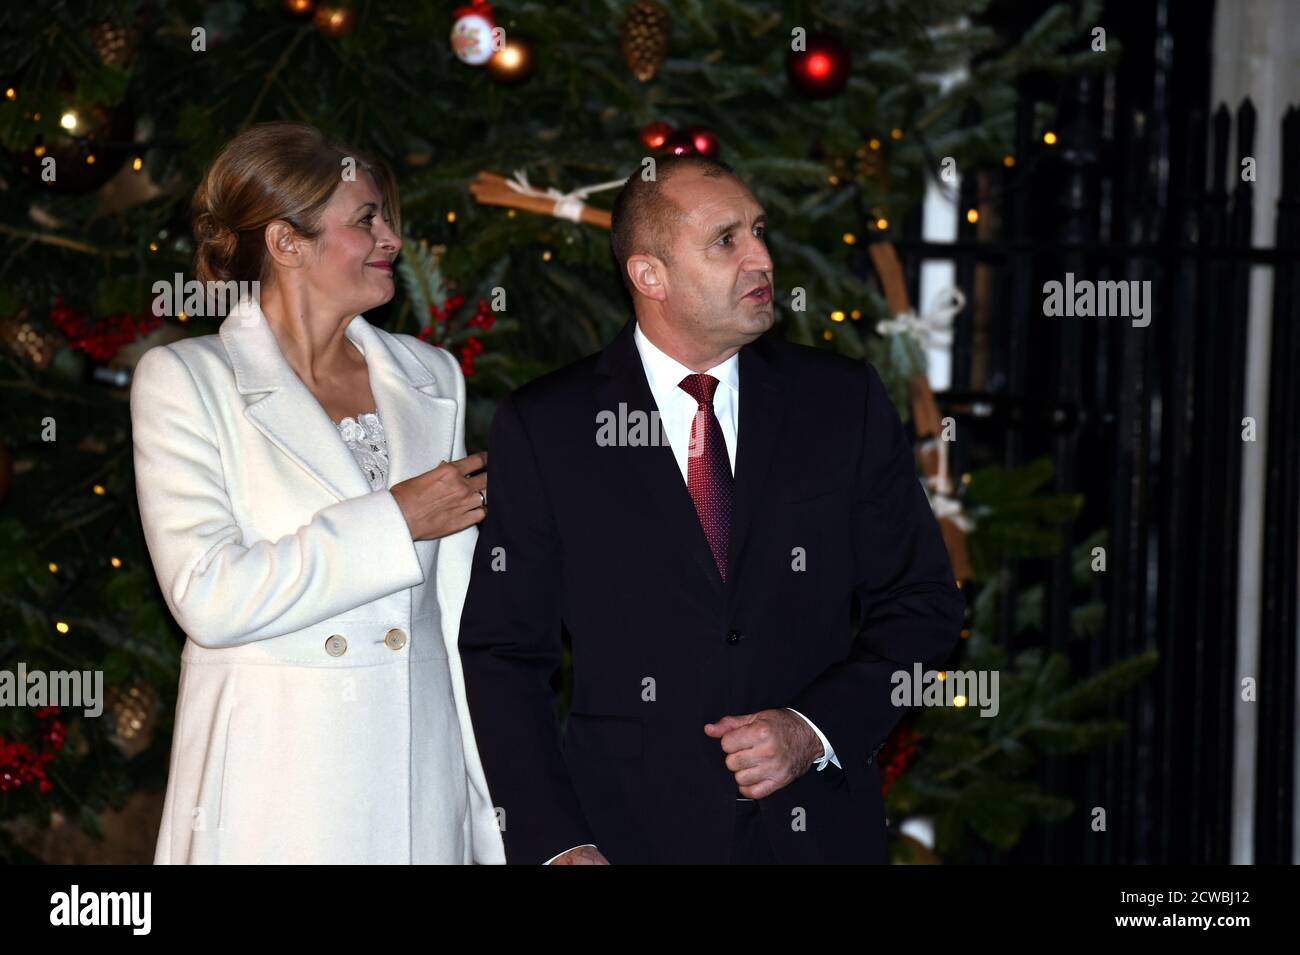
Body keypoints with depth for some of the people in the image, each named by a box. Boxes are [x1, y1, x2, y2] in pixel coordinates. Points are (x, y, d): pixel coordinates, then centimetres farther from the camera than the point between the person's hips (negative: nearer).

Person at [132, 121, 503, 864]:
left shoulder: (431, 378, 12)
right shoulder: (185, 379, -3)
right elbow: (208, 598, -16)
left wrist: (491, 803, 12)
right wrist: (394, 520, -12)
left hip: (424, 774, 4)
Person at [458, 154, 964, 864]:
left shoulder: (844, 400, 2)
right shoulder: (543, 427, -2)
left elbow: (922, 602, 6)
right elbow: (504, 653, -2)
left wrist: (817, 729, -9)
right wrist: (558, 845, -11)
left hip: (816, 828, 2)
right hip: (630, 834, -2)